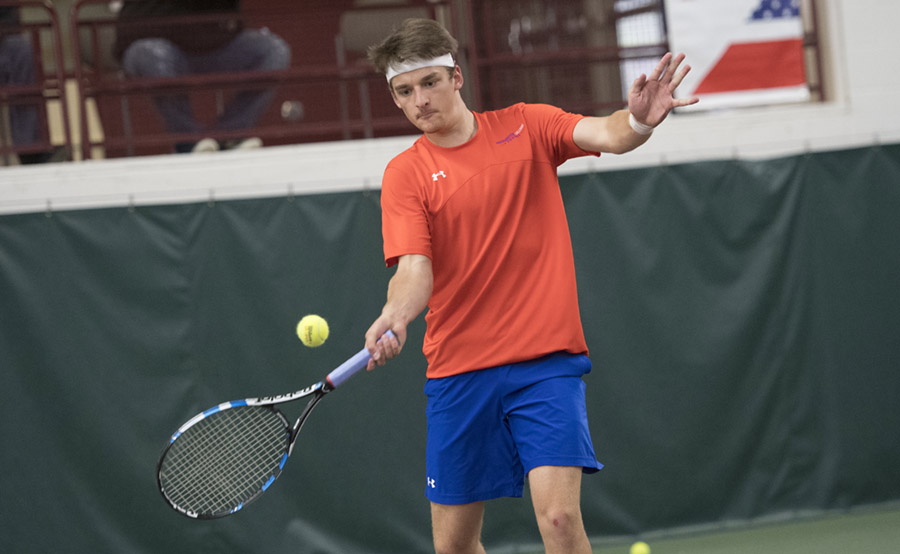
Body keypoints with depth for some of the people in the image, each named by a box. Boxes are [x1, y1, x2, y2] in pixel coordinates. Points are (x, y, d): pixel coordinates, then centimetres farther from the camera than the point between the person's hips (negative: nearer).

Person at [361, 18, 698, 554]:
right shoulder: (405, 174, 2)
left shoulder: (526, 127, 4)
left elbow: (606, 135, -11)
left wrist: (638, 121, -36)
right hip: (457, 370, 2)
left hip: (546, 359, -1)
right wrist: (395, 315, -33)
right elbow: (414, 272, -10)